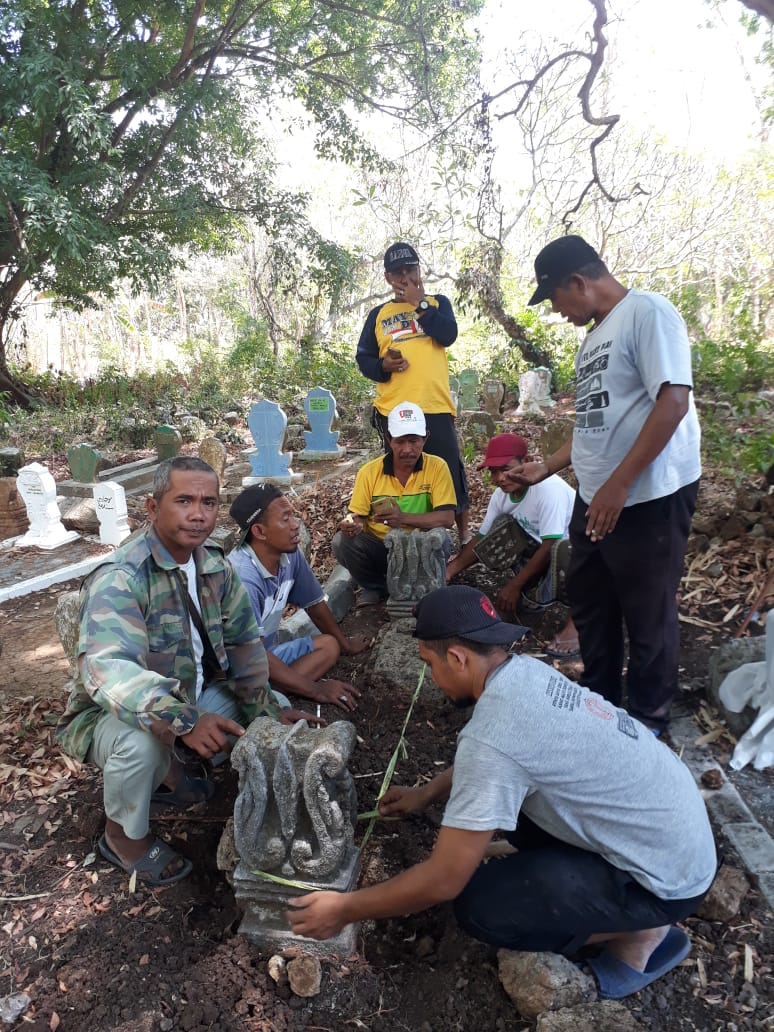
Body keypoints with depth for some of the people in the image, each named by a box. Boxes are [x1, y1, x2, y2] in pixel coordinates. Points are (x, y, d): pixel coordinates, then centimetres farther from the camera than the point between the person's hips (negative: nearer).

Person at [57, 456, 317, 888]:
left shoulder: (215, 565, -6)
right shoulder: (120, 578, -29)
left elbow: (242, 642, -2)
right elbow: (109, 672, -43)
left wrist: (269, 709, -12)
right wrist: (183, 722, -54)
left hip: (191, 697, 7)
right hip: (110, 713, -6)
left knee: (278, 710, 1)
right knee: (143, 740, -38)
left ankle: (171, 770, 17)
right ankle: (124, 834, -3)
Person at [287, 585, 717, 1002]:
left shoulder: (491, 738, -30)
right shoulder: (525, 671, -4)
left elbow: (444, 881, -22)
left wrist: (345, 909, -10)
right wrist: (426, 793, 18)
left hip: (667, 872, -8)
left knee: (480, 906, -10)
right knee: (506, 787, 13)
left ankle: (640, 933, 5)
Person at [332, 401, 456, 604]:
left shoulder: (437, 467, -10)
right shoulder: (369, 471, -6)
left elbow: (447, 518, -17)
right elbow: (357, 515, -1)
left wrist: (404, 518, -33)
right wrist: (352, 524, -28)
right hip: (378, 546, 2)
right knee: (342, 542, -25)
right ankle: (375, 586, 5)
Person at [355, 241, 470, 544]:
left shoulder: (437, 302, 12)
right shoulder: (378, 314, 14)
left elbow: (448, 335, -7)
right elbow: (362, 359, 11)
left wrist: (419, 303, -6)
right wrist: (382, 365, -9)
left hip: (435, 407, -1)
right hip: (393, 411, 1)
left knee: (450, 473, 1)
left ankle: (464, 534, 17)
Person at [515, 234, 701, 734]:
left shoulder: (647, 312, -11)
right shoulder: (594, 337, 16)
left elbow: (673, 402, -22)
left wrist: (617, 485, -24)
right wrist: (545, 469, 21)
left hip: (648, 498, -9)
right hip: (594, 499, 9)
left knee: (648, 615, 6)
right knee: (589, 603, 19)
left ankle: (647, 721, 25)